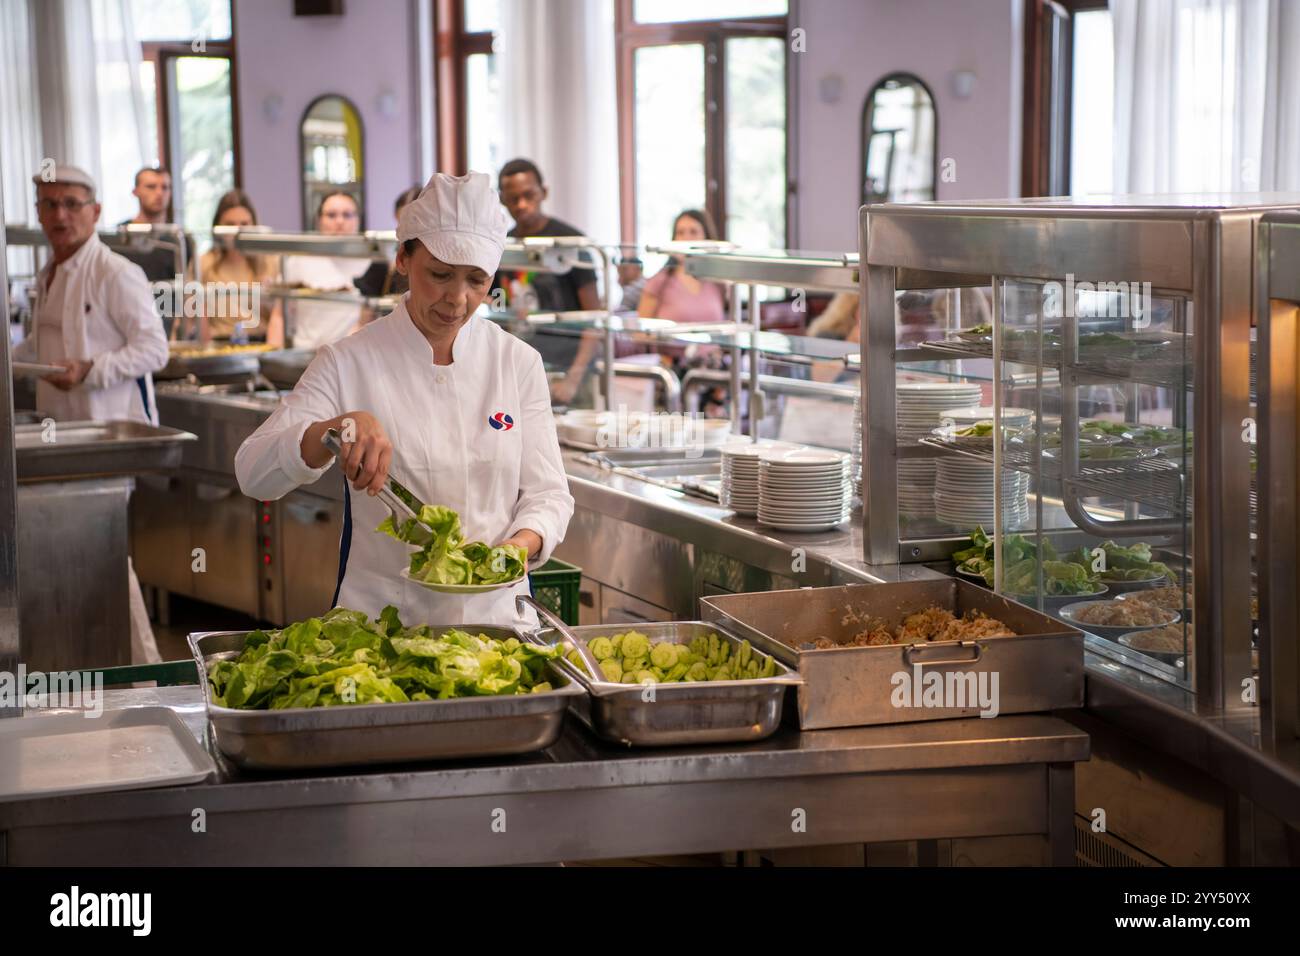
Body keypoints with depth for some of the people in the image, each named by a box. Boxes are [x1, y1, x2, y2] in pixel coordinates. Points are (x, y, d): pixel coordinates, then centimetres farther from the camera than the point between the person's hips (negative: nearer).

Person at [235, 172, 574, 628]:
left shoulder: (518, 362, 6)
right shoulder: (350, 363, -1)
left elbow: (547, 492, 8)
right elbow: (253, 473, -10)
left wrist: (522, 543, -14)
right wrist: (343, 427, -27)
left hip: (496, 609, 2)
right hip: (383, 612, -2)